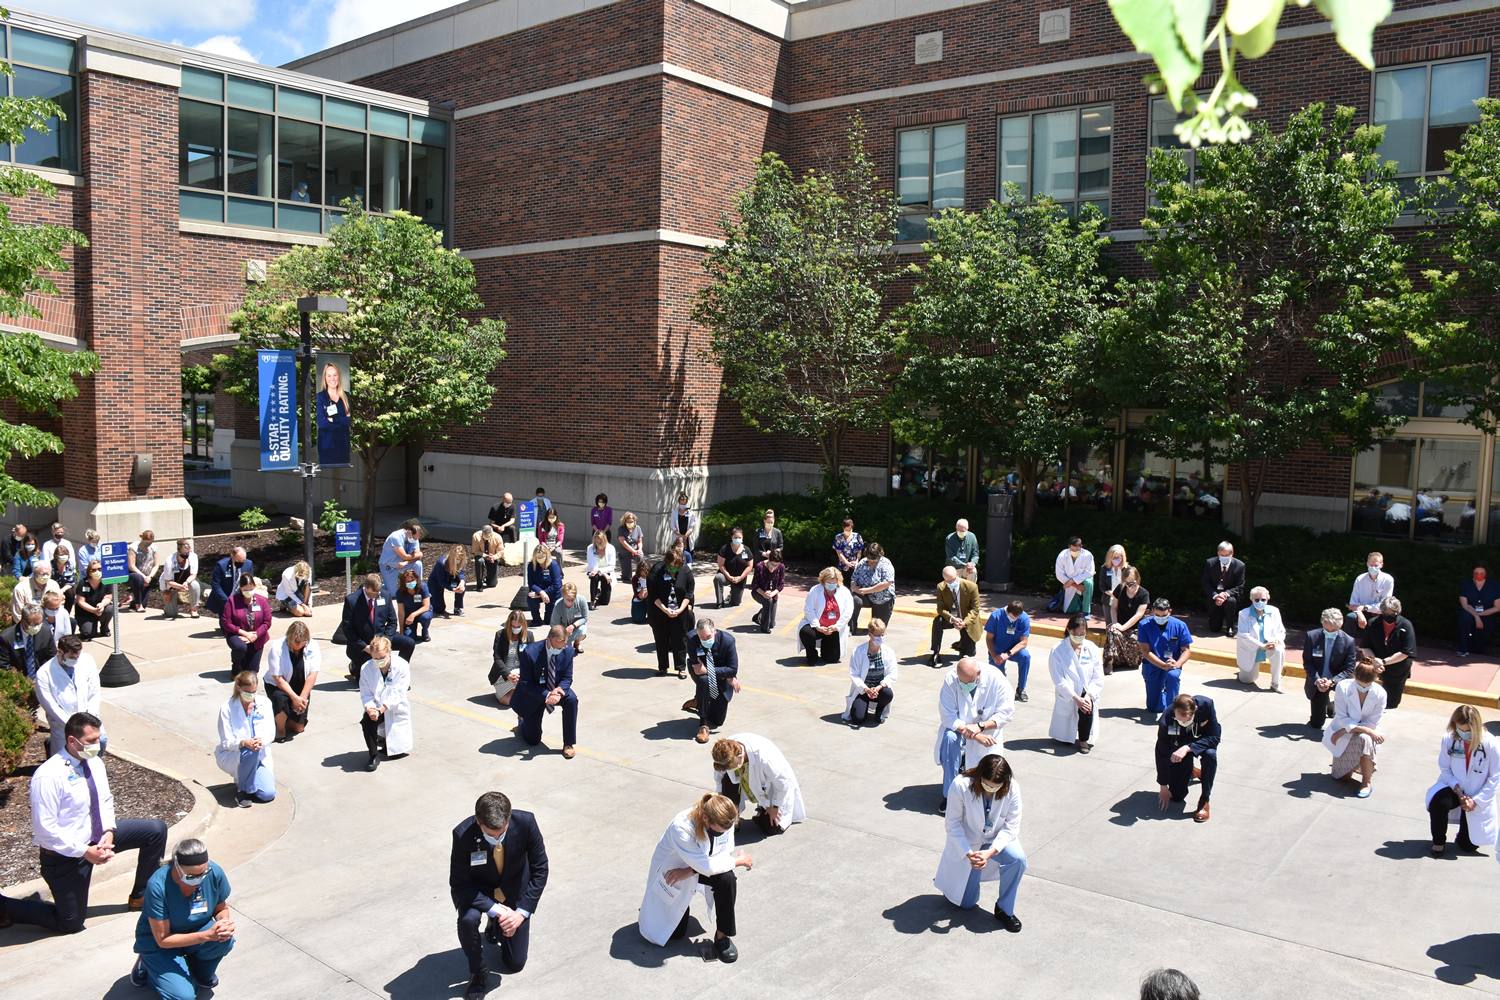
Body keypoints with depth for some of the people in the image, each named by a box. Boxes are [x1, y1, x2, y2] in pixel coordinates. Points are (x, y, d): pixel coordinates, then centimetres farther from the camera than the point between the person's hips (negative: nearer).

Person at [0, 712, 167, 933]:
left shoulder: (94, 763, -4)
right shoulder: (49, 776, -27)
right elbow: (45, 828, -26)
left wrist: (109, 831, -11)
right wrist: (85, 852, -24)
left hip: (97, 836, 7)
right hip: (65, 854, -7)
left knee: (157, 830, 0)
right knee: (70, 924, 2)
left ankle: (140, 896, 16)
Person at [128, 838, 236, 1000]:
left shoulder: (214, 873, -21)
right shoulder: (157, 886, -31)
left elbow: (221, 908, -1)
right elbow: (163, 940, -25)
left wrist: (224, 922, -25)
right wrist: (207, 935, -35)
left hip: (195, 931, 3)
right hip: (157, 943, -3)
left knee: (225, 939, -29)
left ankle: (202, 973, 4)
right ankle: (147, 967, 11)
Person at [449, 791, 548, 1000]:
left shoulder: (525, 822, -29)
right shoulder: (463, 834, -32)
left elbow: (539, 870, -16)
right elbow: (459, 883, -22)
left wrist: (522, 912, -22)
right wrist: (495, 909, -32)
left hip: (514, 890, 1)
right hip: (477, 890, -1)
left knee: (514, 964, 3)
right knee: (468, 919, -36)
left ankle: (497, 927, 35)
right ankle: (477, 972, -7)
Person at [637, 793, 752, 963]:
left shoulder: (724, 822, -25)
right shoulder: (681, 827, -39)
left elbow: (725, 855, -19)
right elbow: (705, 866, -36)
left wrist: (689, 871, -29)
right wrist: (740, 861, -24)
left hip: (701, 867, 4)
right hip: (672, 870, -3)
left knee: (727, 878, -28)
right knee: (675, 933, -1)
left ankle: (722, 936, -10)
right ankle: (653, 910, 32)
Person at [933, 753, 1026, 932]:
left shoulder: (1012, 788, -24)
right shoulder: (961, 786, -29)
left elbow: (1011, 827, -18)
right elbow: (952, 825, -19)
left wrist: (990, 852, -31)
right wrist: (968, 854, -29)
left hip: (996, 840, 2)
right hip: (966, 843, -1)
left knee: (1018, 858, -32)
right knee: (967, 903, 3)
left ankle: (1005, 910, -9)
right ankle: (950, 879, 38)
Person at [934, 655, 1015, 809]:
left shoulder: (995, 678, -21)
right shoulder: (950, 679, -22)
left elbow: (1007, 711, -17)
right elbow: (948, 716, -23)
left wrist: (980, 726, -31)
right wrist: (976, 736, -32)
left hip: (986, 730, 1)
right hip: (959, 726, 0)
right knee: (949, 738, -35)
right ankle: (949, 794, -22)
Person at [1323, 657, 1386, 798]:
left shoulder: (1380, 693, -19)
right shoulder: (1343, 687, -21)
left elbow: (1372, 723, -16)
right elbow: (1342, 718, -20)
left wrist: (1344, 731, -23)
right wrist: (1366, 730, -32)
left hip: (1366, 734, 0)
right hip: (1343, 735, 1)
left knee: (1364, 739, -38)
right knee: (1342, 776, -1)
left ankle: (1366, 782, -20)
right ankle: (1356, 763, 36)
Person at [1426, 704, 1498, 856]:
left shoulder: (1490, 745, -20)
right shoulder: (1448, 740, -15)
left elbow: (1495, 777, -11)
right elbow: (1444, 769, -5)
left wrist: (1476, 800, -16)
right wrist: (1458, 790, -20)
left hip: (1478, 797, -1)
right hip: (1456, 789, 1)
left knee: (1468, 845, 3)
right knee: (1437, 803, -35)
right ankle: (1439, 841, -8)